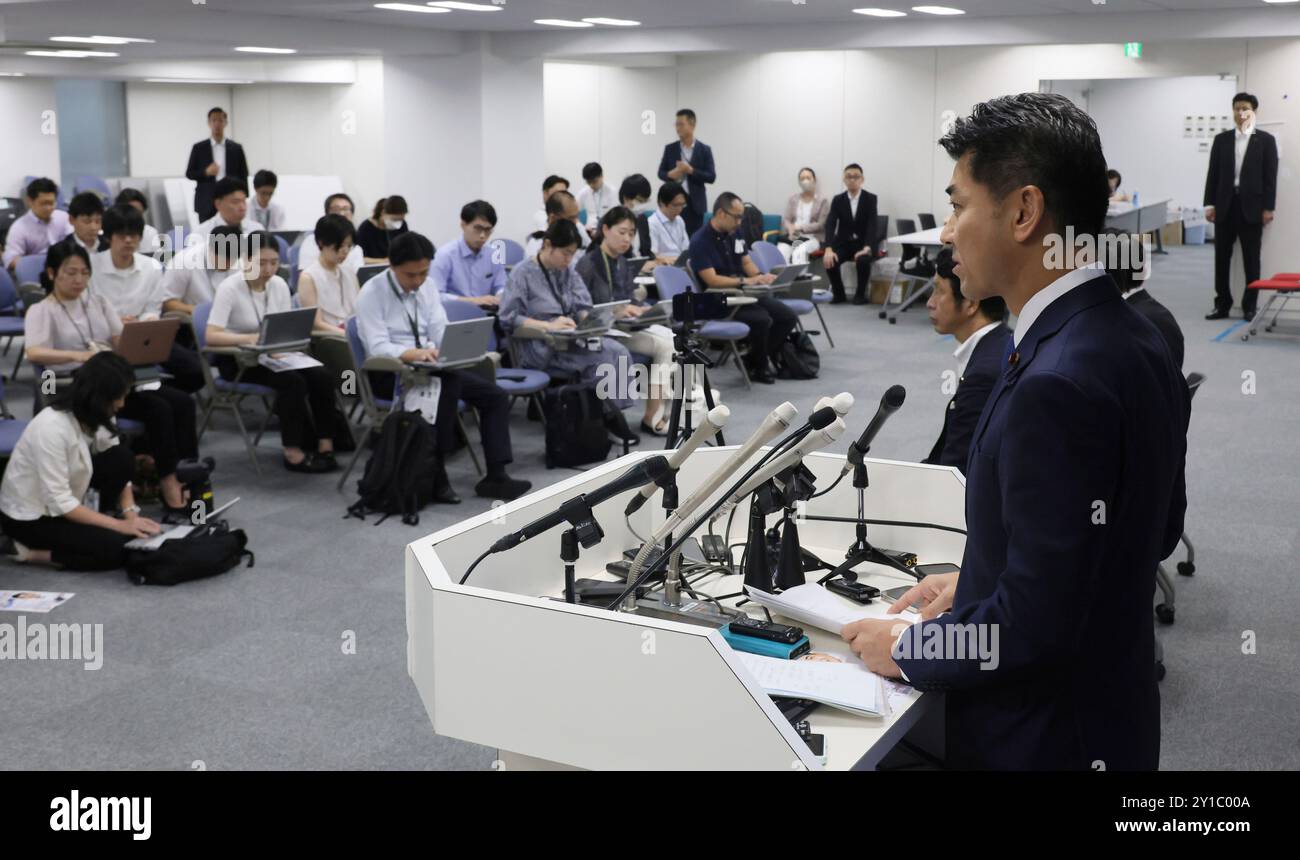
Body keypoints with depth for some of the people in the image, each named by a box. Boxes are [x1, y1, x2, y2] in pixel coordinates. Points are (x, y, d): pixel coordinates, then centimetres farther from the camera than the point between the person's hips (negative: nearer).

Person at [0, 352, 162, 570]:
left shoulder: (95, 417, -7)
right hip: (28, 517, -7)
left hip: (66, 502, 7)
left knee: (121, 457, -14)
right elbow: (59, 502, -30)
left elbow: (119, 468, 0)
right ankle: (32, 551, -5)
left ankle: (89, 524, -3)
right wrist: (119, 525, -27)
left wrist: (130, 513, -17)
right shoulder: (51, 428, -31)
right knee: (117, 547, -21)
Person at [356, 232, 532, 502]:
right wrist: (414, 353, -39)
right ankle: (435, 475, -28)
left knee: (495, 396, -8)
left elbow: (442, 333, 2)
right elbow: (378, 348, -21)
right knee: (446, 384, -35)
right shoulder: (372, 293, -12)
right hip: (390, 372, -7)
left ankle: (495, 476, -11)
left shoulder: (427, 286, 6)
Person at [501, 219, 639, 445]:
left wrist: (586, 319, -12)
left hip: (569, 340, 6)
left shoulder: (567, 271, 14)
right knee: (602, 356, -27)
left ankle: (612, 413, -13)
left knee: (619, 352, -22)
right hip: (540, 349, -6)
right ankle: (609, 415, -10)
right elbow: (508, 318, -13)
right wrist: (548, 326, -23)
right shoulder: (522, 274, -6)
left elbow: (583, 307, 12)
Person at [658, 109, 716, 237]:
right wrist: (669, 174, -12)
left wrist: (691, 170, -16)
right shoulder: (670, 149, 7)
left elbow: (711, 177, -4)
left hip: (695, 203, -1)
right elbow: (661, 173, 11)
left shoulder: (704, 149, 1)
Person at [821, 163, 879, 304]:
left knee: (863, 260, -35)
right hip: (843, 243, 2)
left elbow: (872, 225, -14)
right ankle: (838, 294, -3)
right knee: (830, 260, -28)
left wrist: (867, 248, -31)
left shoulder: (870, 199, -4)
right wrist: (828, 249, -28)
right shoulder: (837, 200, 0)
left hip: (862, 243, -2)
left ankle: (860, 294, -10)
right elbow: (830, 224, -12)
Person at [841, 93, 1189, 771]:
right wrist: (977, 585, 10)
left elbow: (1035, 624, -27)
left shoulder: (1057, 384, -28)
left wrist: (905, 650, -11)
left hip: (1043, 740, -8)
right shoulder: (1133, 342, 1)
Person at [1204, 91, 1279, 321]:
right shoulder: (1221, 139, 8)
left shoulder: (1266, 140, 2)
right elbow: (1213, 174, 7)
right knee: (1222, 258, 4)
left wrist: (1268, 208, -8)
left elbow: (1270, 176, -2)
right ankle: (1222, 305, 12)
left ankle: (1250, 307, 10)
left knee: (1251, 260, 3)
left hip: (1252, 206, -2)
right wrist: (1210, 204, -1)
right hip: (1225, 205, 2)